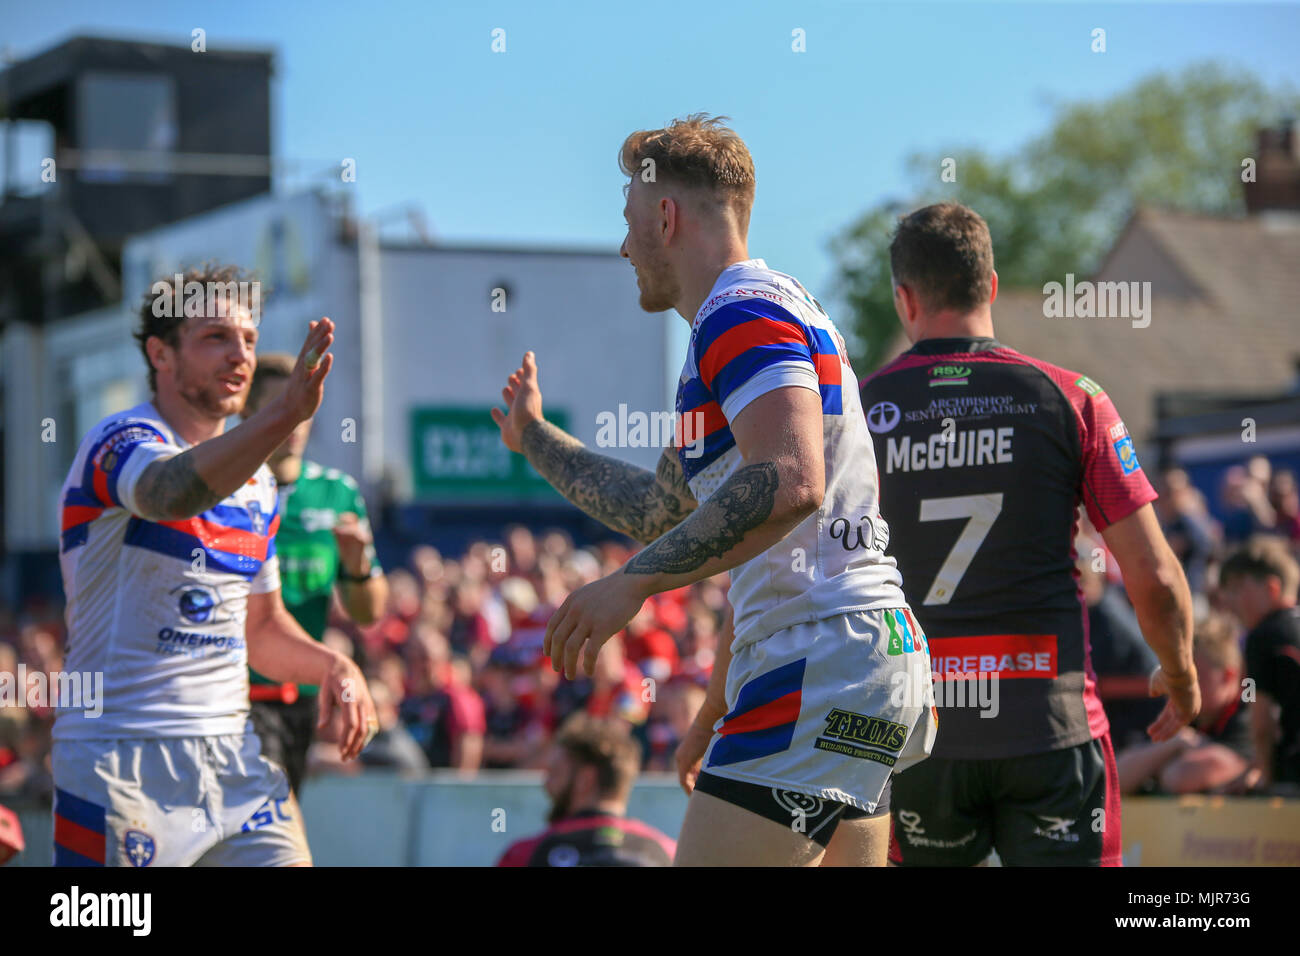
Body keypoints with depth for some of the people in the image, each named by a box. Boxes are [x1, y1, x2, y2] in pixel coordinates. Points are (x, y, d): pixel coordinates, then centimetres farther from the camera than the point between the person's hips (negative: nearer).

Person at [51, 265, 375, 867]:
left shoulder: (255, 479, 15)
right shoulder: (121, 441, -9)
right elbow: (172, 491, -35)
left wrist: (332, 666, 4)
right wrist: (286, 412, -48)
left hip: (232, 756, 7)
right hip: (120, 765, -7)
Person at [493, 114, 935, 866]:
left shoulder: (742, 314, -10)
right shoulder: (771, 309, 23)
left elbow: (789, 484, -27)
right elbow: (660, 508, 31)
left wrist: (633, 583, -25)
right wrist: (535, 438, 41)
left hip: (820, 657, -11)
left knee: (707, 856, -14)